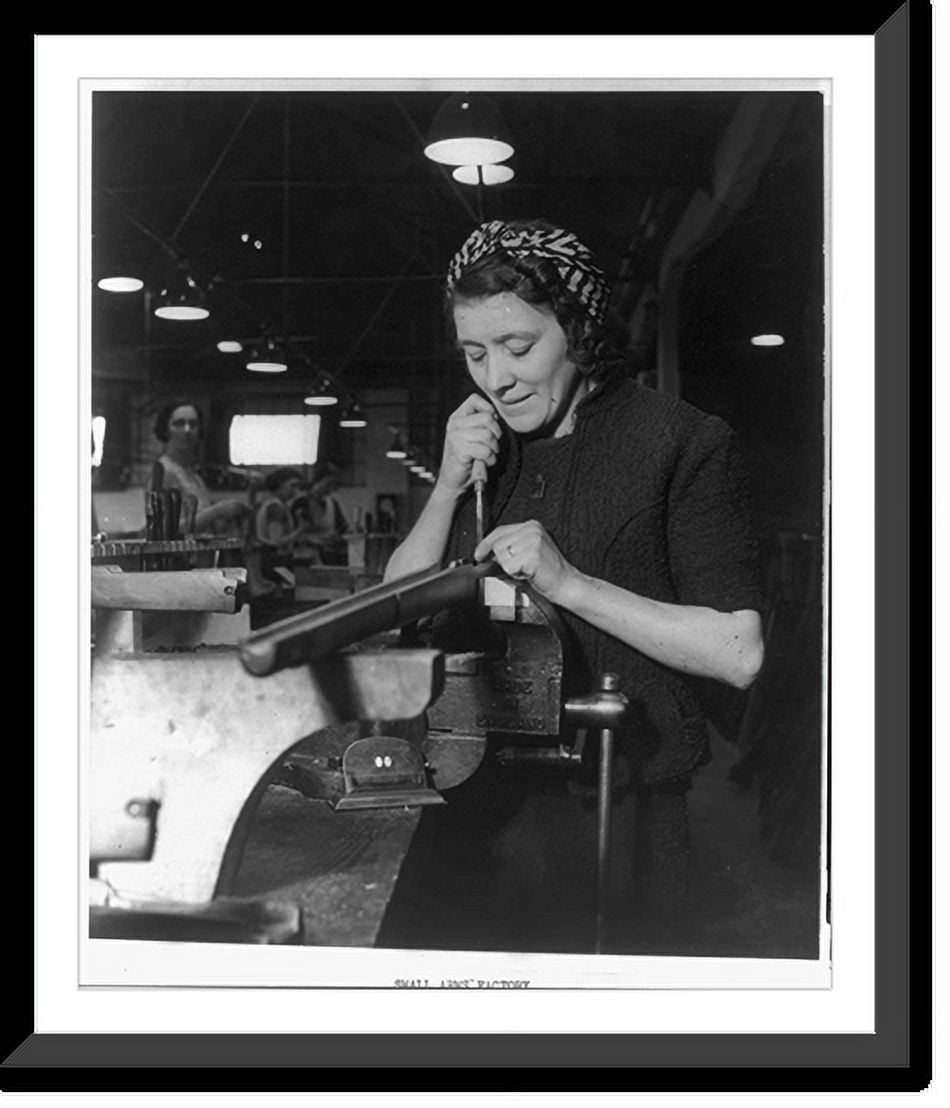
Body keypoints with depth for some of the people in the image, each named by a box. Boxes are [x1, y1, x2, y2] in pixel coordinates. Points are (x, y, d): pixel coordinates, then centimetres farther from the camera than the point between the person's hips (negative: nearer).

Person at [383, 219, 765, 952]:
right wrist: (450, 486, -6)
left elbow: (738, 655, -14)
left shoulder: (686, 443, -8)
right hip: (478, 803, 5)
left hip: (615, 816, -5)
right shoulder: (483, 445, 10)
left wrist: (569, 582, -20)